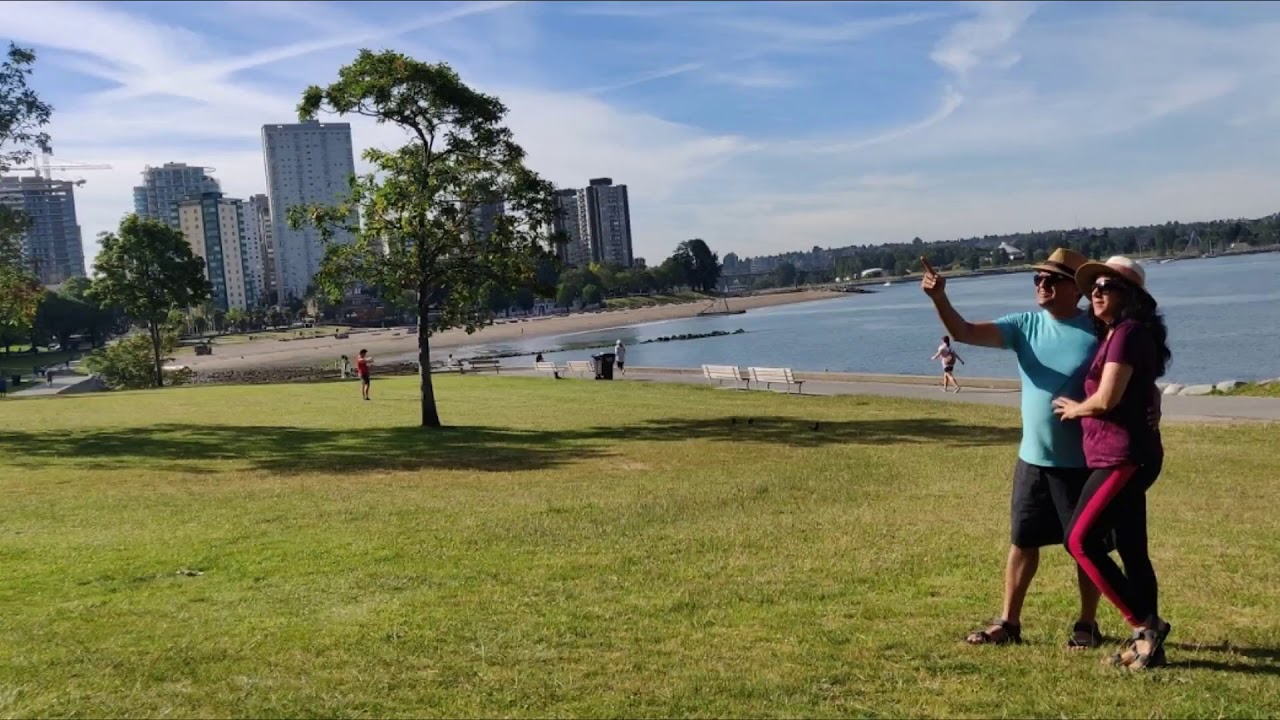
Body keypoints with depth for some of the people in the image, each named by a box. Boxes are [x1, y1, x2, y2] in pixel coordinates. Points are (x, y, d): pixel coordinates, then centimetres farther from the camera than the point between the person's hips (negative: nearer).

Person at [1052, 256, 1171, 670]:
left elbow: (1105, 400, -20)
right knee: (1130, 550, 10)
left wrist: (1072, 409, -1)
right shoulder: (1114, 335, 17)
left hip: (1124, 456, -10)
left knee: (1080, 540, -8)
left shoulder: (1128, 333, -14)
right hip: (1123, 456, 10)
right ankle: (1146, 640, 15)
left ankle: (1146, 626, -3)